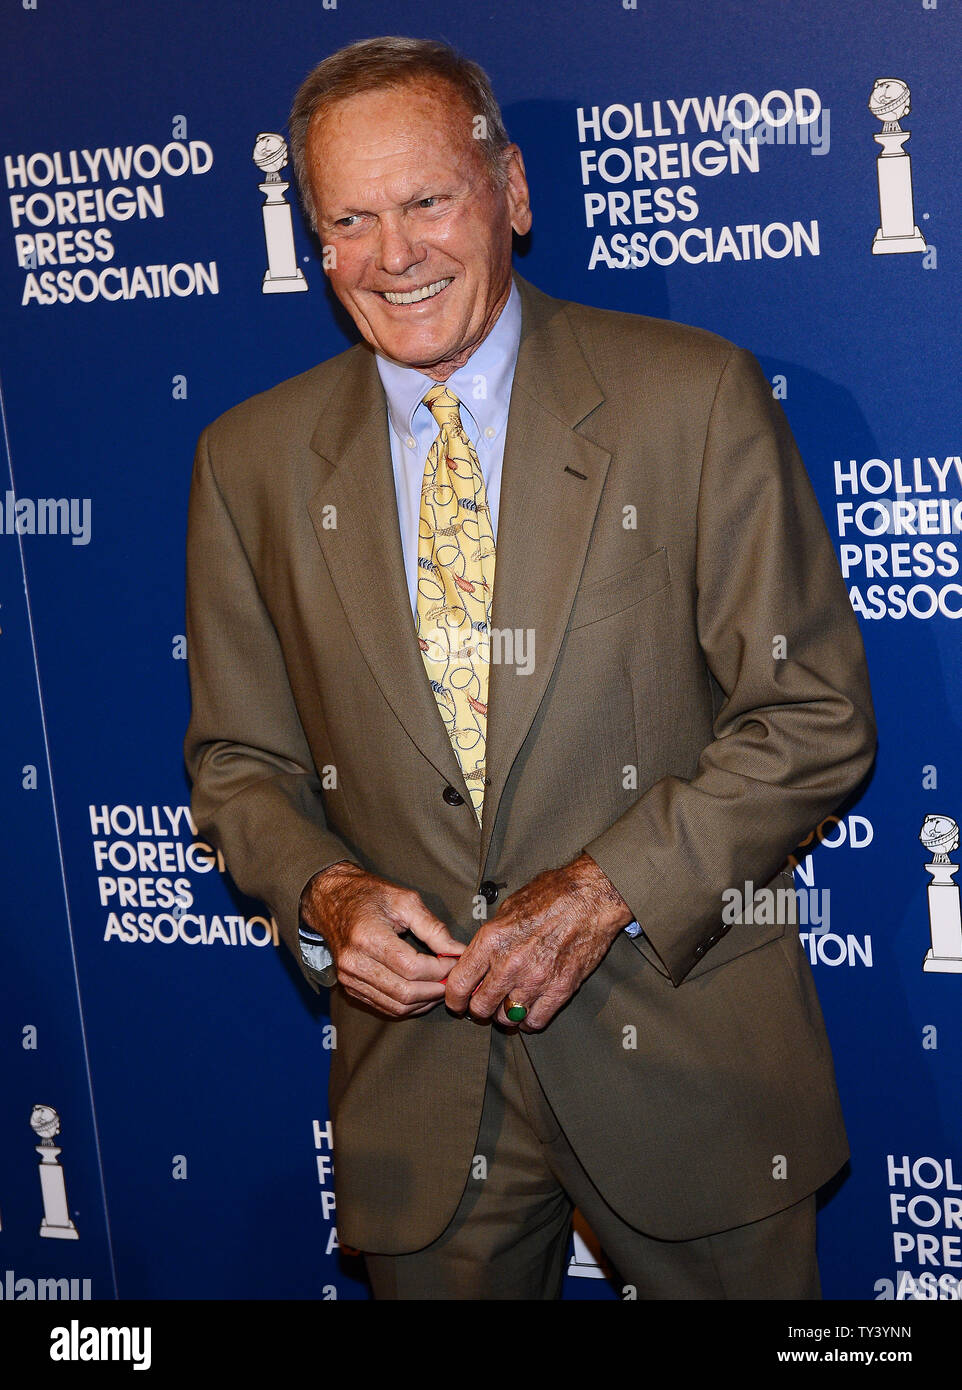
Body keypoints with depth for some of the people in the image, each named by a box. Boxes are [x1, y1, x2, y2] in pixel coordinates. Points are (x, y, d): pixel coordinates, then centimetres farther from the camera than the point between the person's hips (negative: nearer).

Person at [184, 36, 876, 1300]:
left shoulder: (697, 400, -7)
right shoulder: (252, 461, 2)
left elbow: (815, 711, -6)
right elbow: (239, 760, 8)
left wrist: (612, 888, -17)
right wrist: (322, 894, -12)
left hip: (684, 1048, -1)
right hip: (416, 1084, 2)